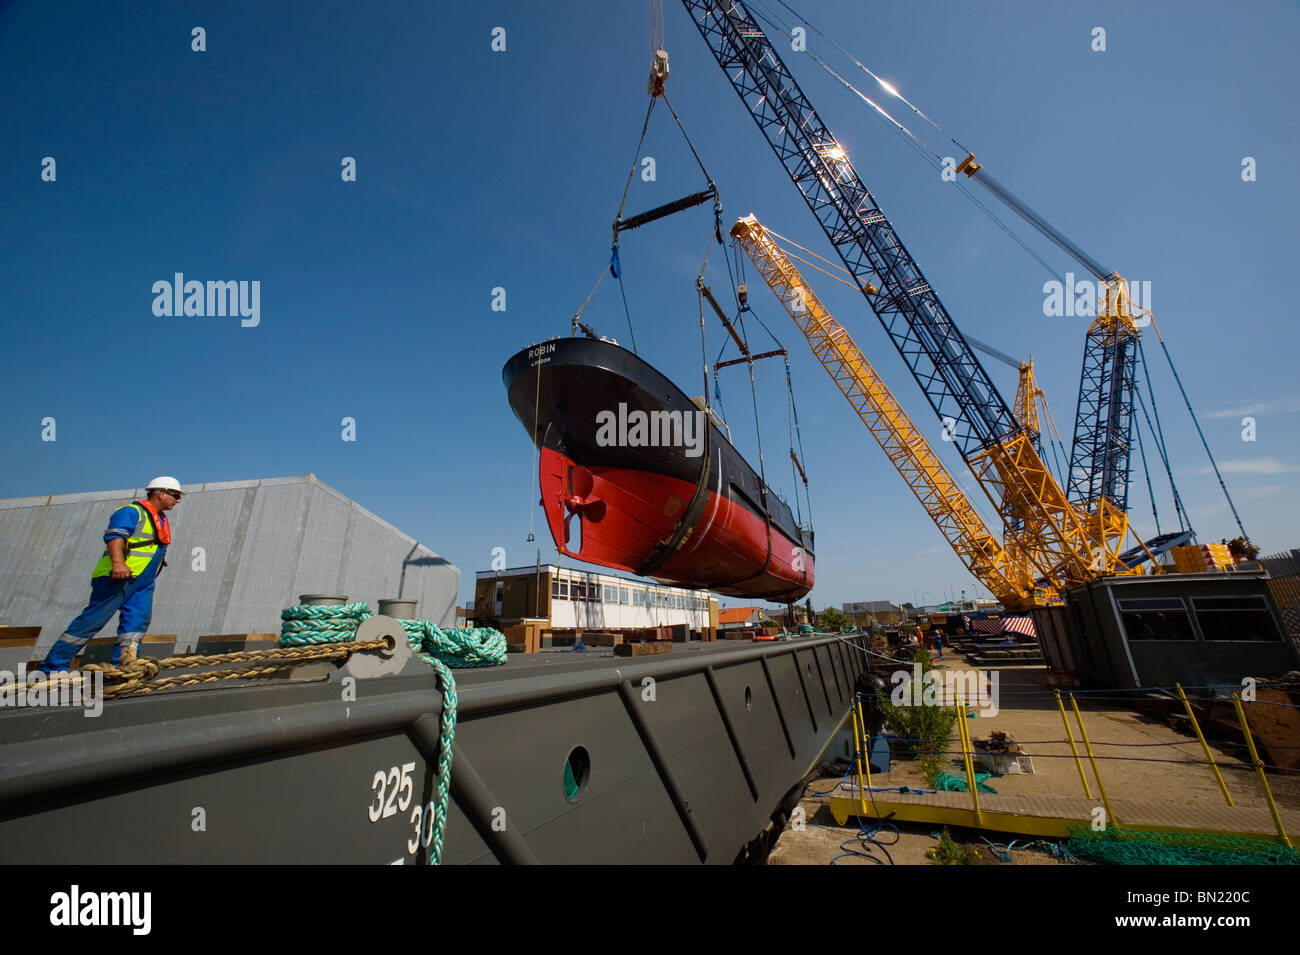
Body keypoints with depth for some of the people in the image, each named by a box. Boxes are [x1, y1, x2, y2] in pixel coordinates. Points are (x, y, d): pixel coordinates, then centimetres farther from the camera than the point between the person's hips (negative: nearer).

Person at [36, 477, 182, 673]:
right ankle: (53, 666, 5)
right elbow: (114, 536, -23)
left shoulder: (161, 519, 22)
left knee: (138, 620, -2)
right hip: (118, 578, -8)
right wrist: (118, 563, -38)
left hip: (143, 582, 8)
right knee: (93, 620, -5)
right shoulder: (131, 512, -7)